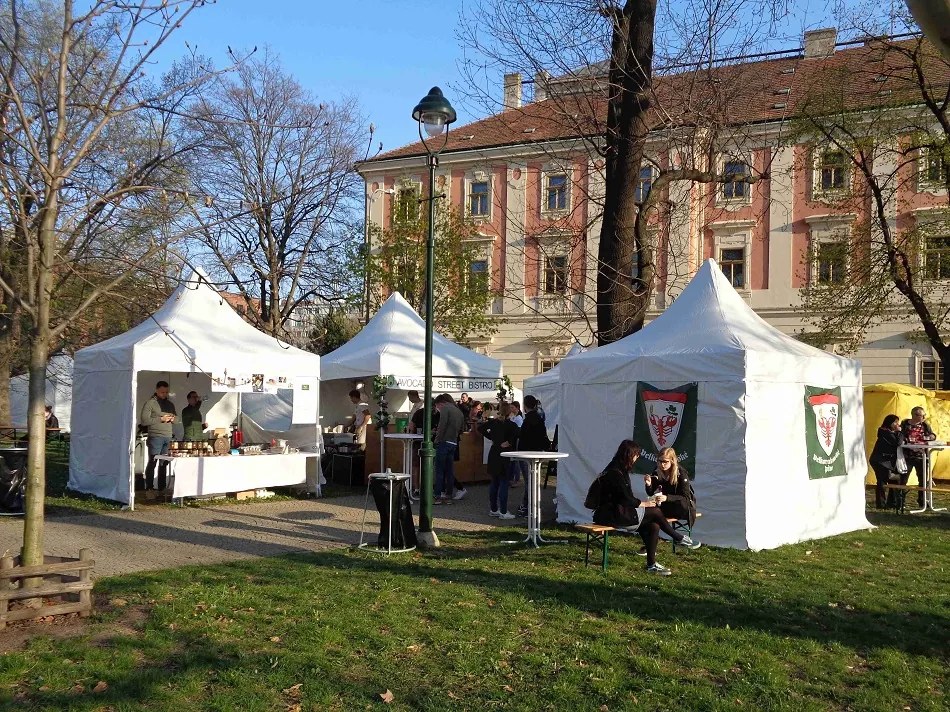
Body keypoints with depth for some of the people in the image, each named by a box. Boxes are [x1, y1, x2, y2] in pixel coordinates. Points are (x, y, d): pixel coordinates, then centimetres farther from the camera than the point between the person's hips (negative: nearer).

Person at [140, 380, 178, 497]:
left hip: (168, 437, 5)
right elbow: (144, 420, -8)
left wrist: (173, 419, 1)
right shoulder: (150, 403, 0)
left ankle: (162, 488, 12)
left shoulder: (170, 404, 19)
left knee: (164, 463, 6)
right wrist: (161, 419, -13)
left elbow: (177, 419, 25)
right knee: (152, 463, -4)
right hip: (155, 437, -5)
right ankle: (149, 489, -1)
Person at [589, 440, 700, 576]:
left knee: (653, 526, -6)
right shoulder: (614, 473, -17)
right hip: (611, 514, -9)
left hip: (620, 511, 9)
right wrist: (644, 504, -3)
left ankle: (651, 564, -2)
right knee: (655, 512, -11)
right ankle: (679, 538, 9)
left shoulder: (621, 470, 15)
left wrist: (641, 503, 2)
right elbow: (625, 499, -17)